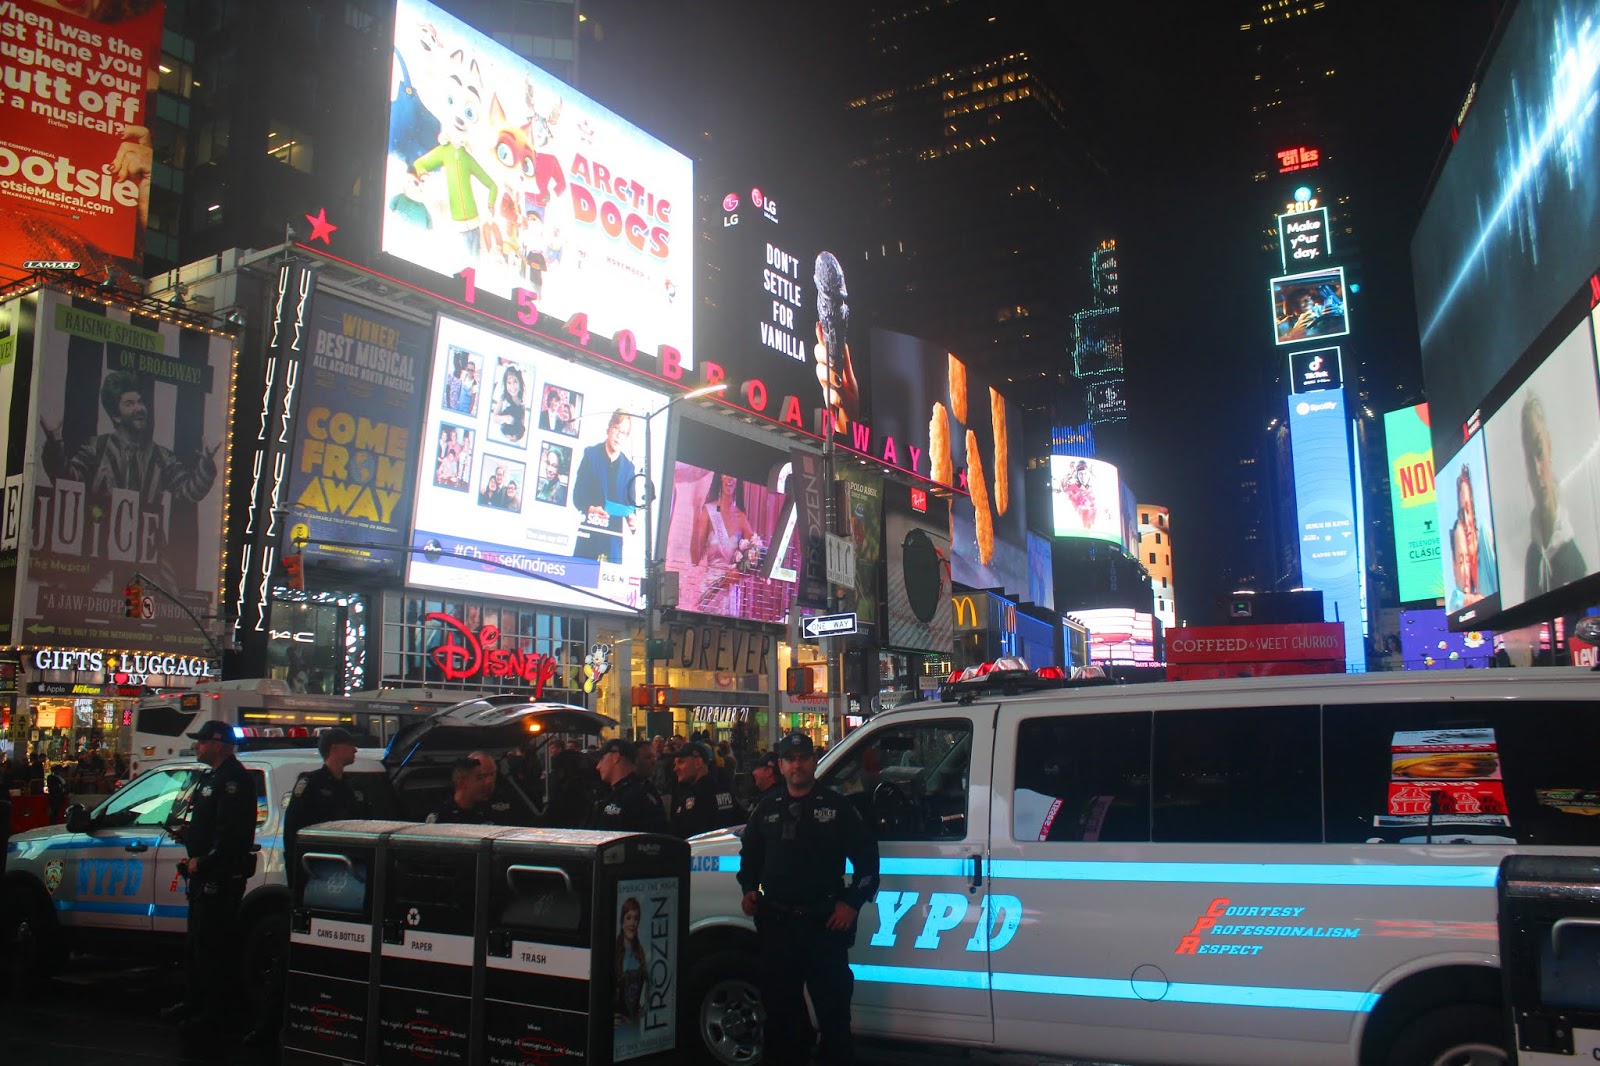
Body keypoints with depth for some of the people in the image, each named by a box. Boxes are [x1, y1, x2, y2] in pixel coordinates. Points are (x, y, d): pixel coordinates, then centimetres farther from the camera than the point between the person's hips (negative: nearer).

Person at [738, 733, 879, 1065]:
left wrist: (852, 903, -4)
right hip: (776, 922, 4)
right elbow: (750, 854, 23)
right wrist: (749, 889, 9)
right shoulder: (767, 807, 10)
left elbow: (867, 858, 1)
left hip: (825, 923, -3)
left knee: (833, 1007, 2)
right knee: (779, 1006, 13)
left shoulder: (837, 806, -1)